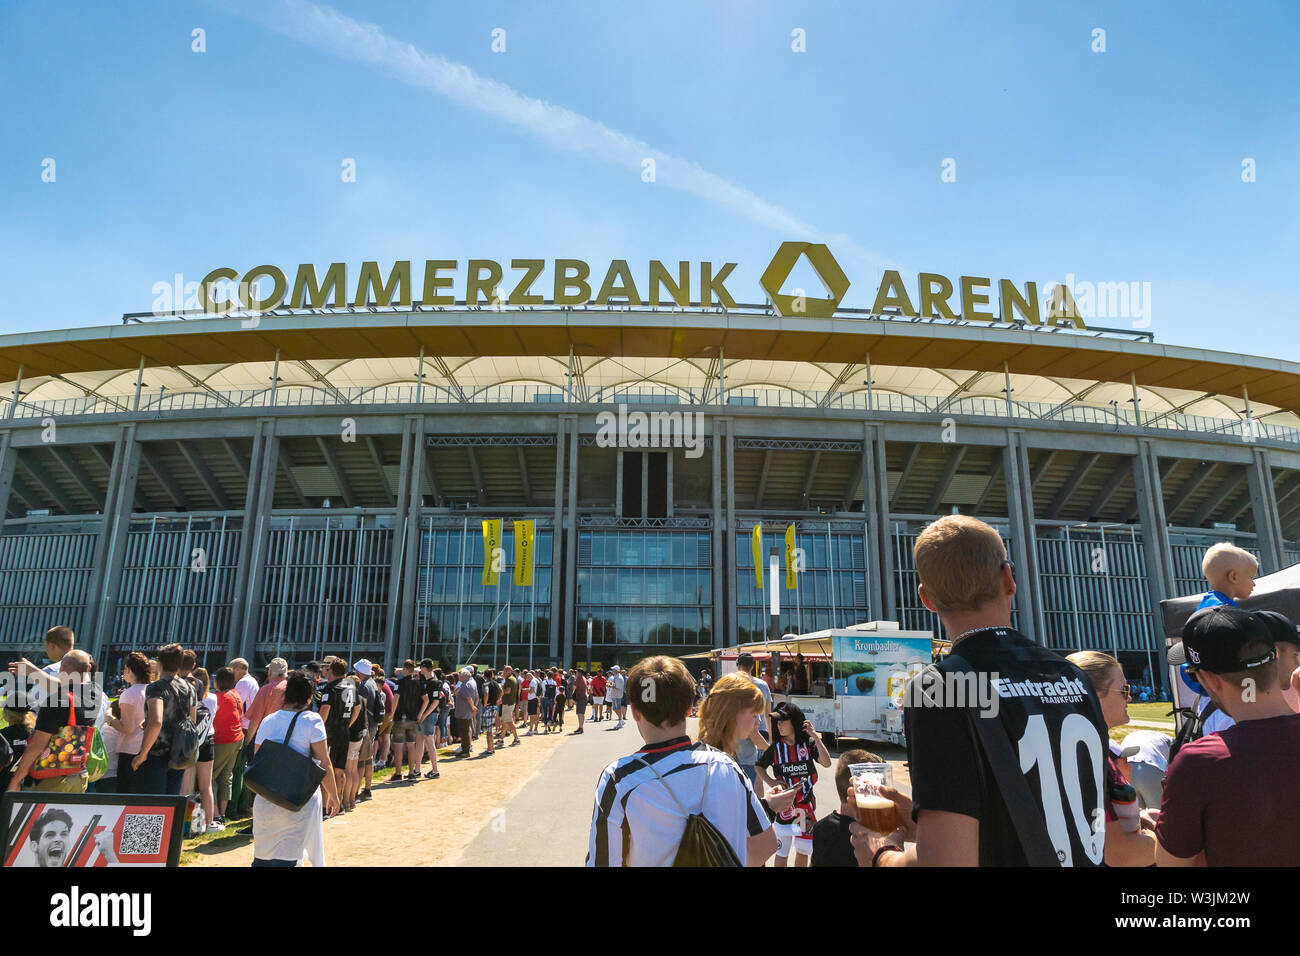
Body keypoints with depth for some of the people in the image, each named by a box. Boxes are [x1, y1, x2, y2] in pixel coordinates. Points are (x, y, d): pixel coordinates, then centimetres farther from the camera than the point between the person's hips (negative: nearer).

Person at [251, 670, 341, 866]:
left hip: (266, 798, 5)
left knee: (263, 854, 15)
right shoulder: (312, 721, -9)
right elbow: (324, 763, -9)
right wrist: (333, 795, 1)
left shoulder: (267, 721, 6)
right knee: (287, 856, -1)